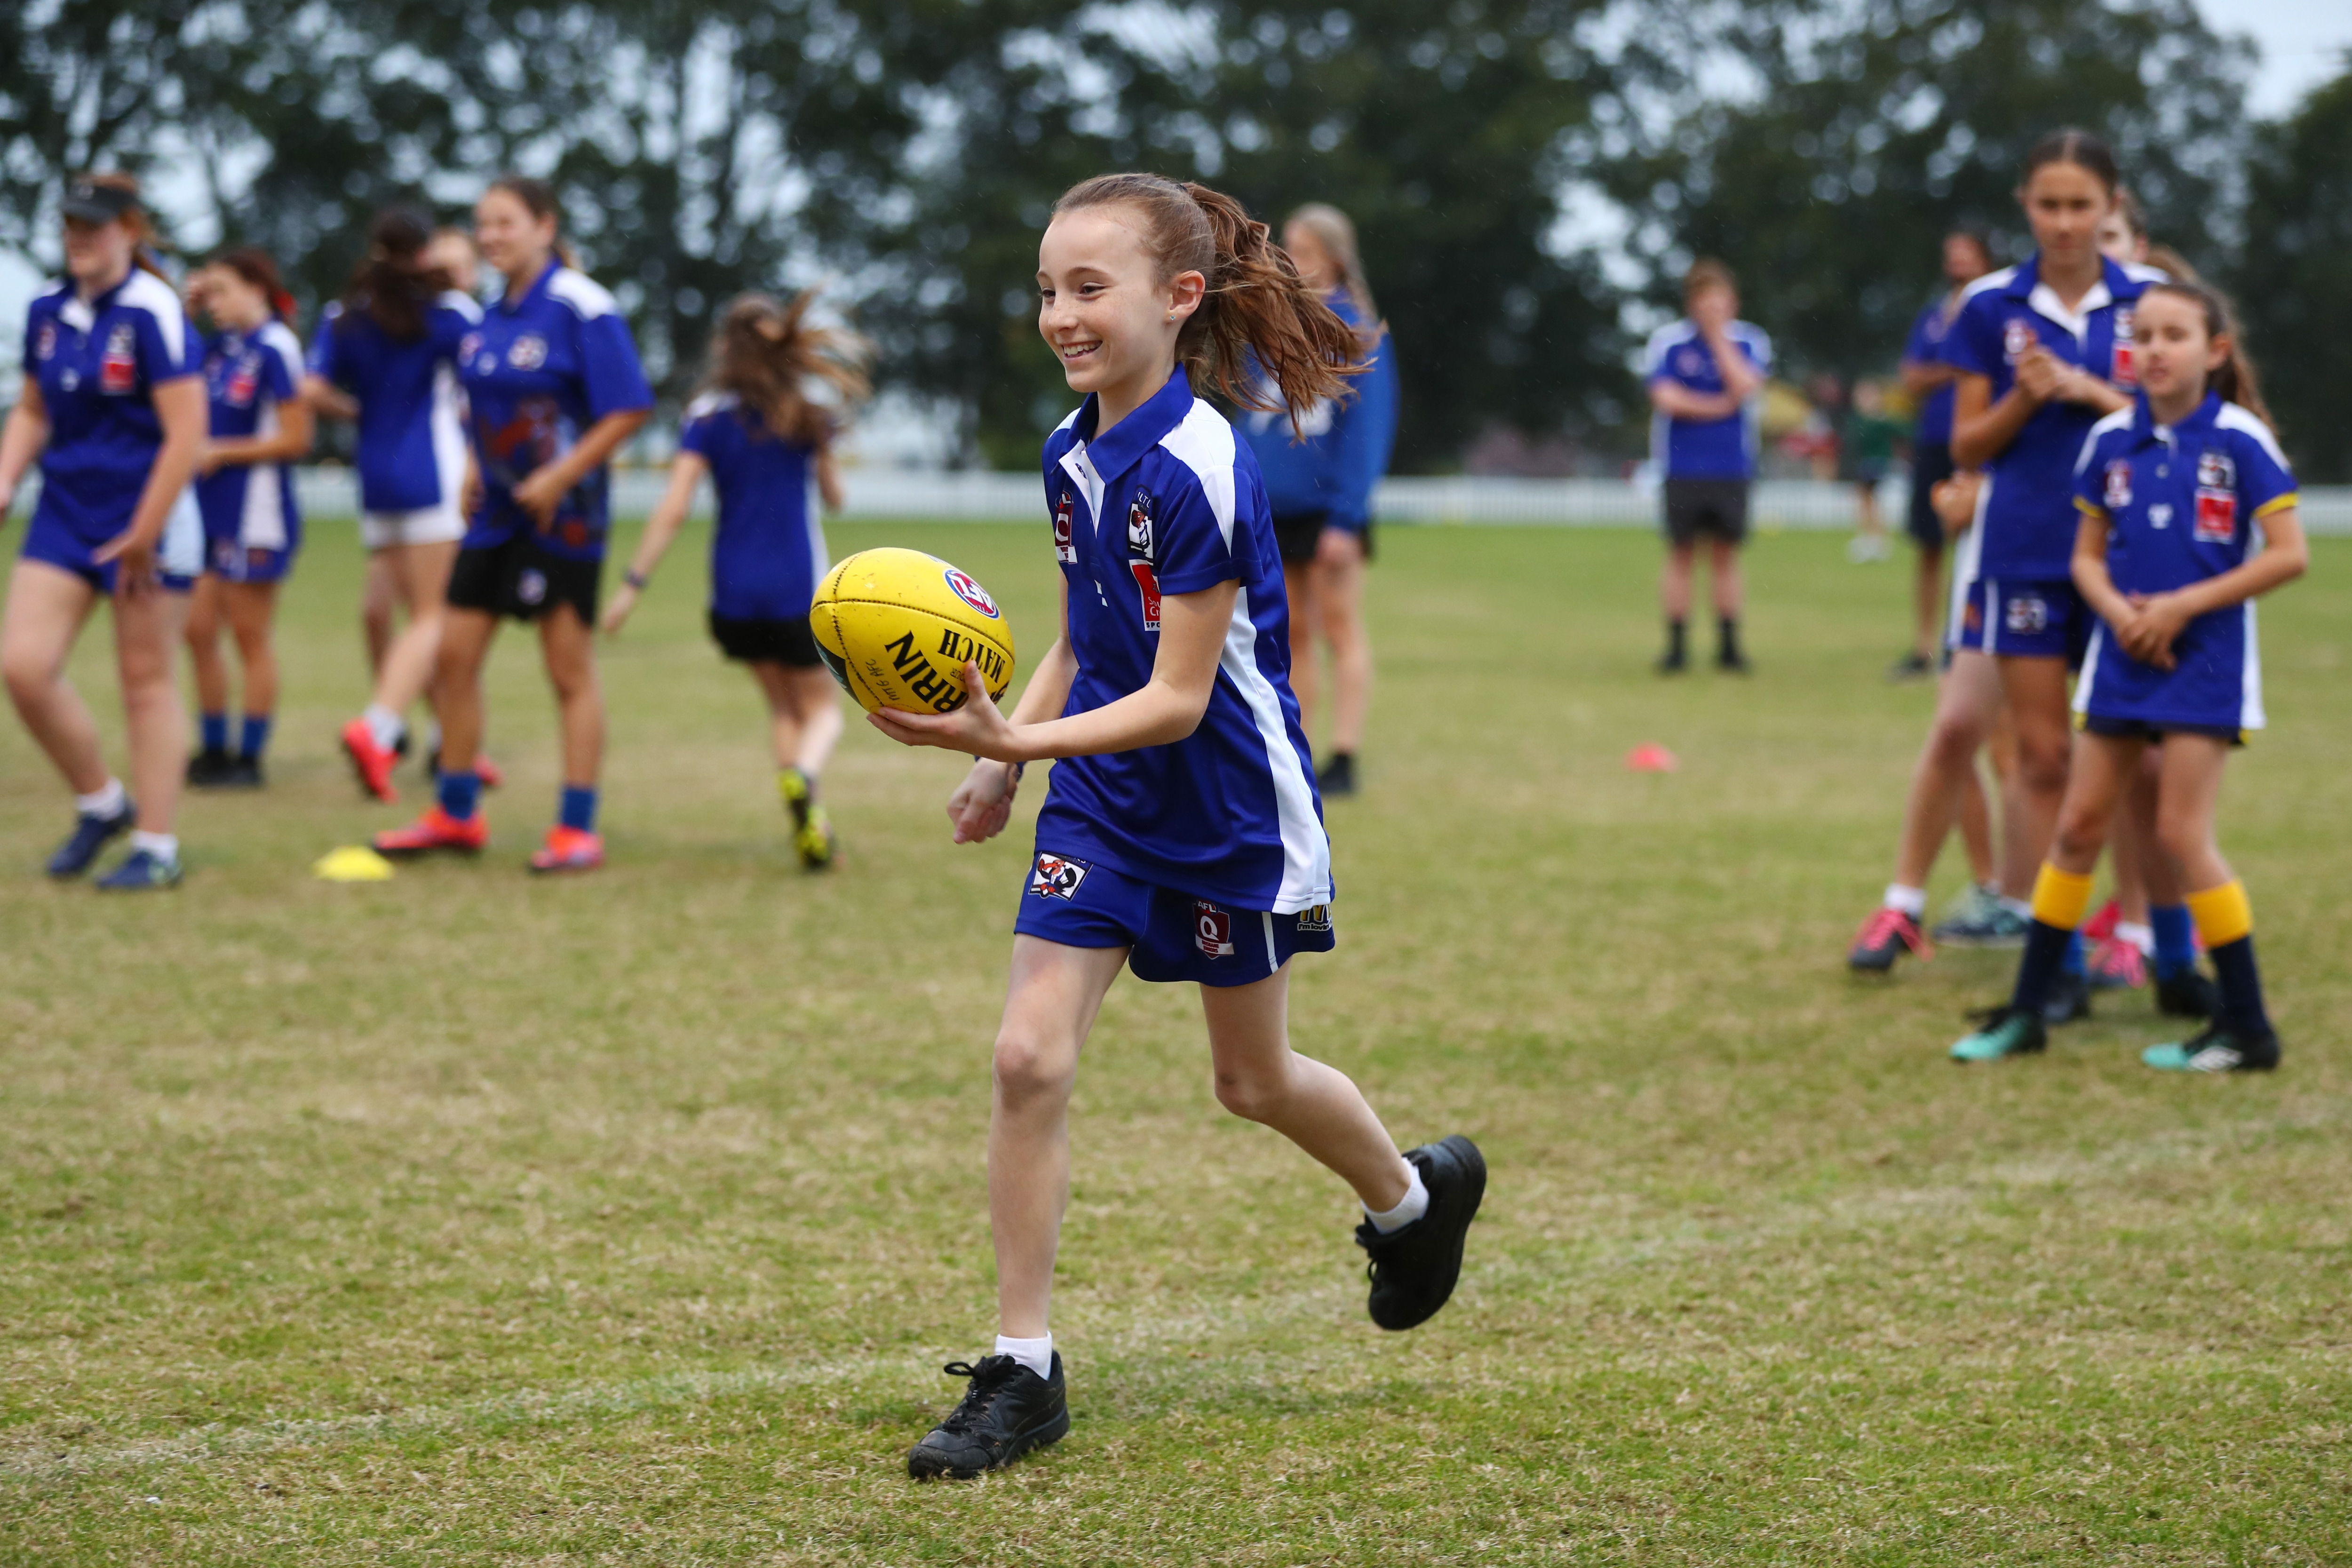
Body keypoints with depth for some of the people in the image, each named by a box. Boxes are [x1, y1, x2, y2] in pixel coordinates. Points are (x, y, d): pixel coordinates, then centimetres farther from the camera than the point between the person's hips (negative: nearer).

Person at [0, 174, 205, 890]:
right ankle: (101, 804, 17)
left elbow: (186, 433, -16)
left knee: (146, 681, 1)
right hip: (64, 513, 6)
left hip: (147, 520, -6)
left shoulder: (152, 312, -14)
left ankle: (157, 848, 11)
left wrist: (143, 536, -16)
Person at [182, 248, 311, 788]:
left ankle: (249, 759, 9)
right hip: (212, 512, 8)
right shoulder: (221, 347, 8)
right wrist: (184, 306, 7)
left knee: (250, 638, 1)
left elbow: (295, 440, -16)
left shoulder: (275, 349, -14)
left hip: (255, 515, -8)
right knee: (199, 631, 10)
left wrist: (220, 453, -13)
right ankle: (213, 751, 20)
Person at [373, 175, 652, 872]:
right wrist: (478, 474, 10)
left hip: (562, 513, -8)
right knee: (455, 656, 7)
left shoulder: (581, 307, -14)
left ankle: (578, 830, 5)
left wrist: (559, 478, -19)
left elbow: (628, 411, -17)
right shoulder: (488, 316, 9)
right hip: (497, 513, 8)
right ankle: (455, 815, 19)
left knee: (570, 670, -2)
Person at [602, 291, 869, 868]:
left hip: (734, 591, 1)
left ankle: (812, 821, 1)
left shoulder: (710, 416, -4)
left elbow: (673, 510, -11)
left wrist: (634, 584, -8)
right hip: (799, 584, -1)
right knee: (822, 708, 12)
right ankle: (804, 775, -23)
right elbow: (834, 498, 14)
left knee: (782, 706, 20)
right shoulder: (810, 416, 1)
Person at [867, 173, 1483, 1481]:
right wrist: (1006, 759, 10)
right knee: (1030, 1056, -7)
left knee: (1256, 1080, 12)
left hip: (1228, 808, -6)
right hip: (1101, 799, 6)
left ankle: (1416, 1199, 44)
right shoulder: (1073, 453, 0)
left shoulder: (1201, 469, -24)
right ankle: (1023, 1372, 1)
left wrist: (1015, 740, -33)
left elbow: (1178, 699, -24)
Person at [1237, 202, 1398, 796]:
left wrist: (1345, 517, -15)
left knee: (1340, 629, -3)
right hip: (1272, 509, 6)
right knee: (1289, 635, 9)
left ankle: (1343, 760, -2)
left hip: (1327, 509, -5)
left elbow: (1368, 427, -10)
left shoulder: (1356, 331, -6)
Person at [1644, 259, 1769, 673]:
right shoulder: (1667, 341, -1)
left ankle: (1729, 644, 10)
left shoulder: (1750, 342, 3)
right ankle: (1677, 646, 6)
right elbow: (1666, 398, -10)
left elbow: (1744, 387, -13)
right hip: (1682, 466, -1)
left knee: (1726, 553, 5)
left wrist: (1718, 337, -11)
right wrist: (1719, 406, -7)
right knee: (1681, 553, 0)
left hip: (1731, 466, 1)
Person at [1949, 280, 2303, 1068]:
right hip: (2122, 657, 5)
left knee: (2181, 832, -9)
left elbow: (2289, 554, -12)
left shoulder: (2239, 439, -10)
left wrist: (2181, 606, -15)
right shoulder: (2111, 439, 3)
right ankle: (2026, 1011, 17)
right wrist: (2117, 609, -12)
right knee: (2079, 825, 8)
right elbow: (2088, 555, 10)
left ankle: (2247, 1027, 1)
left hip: (2203, 662, -5)